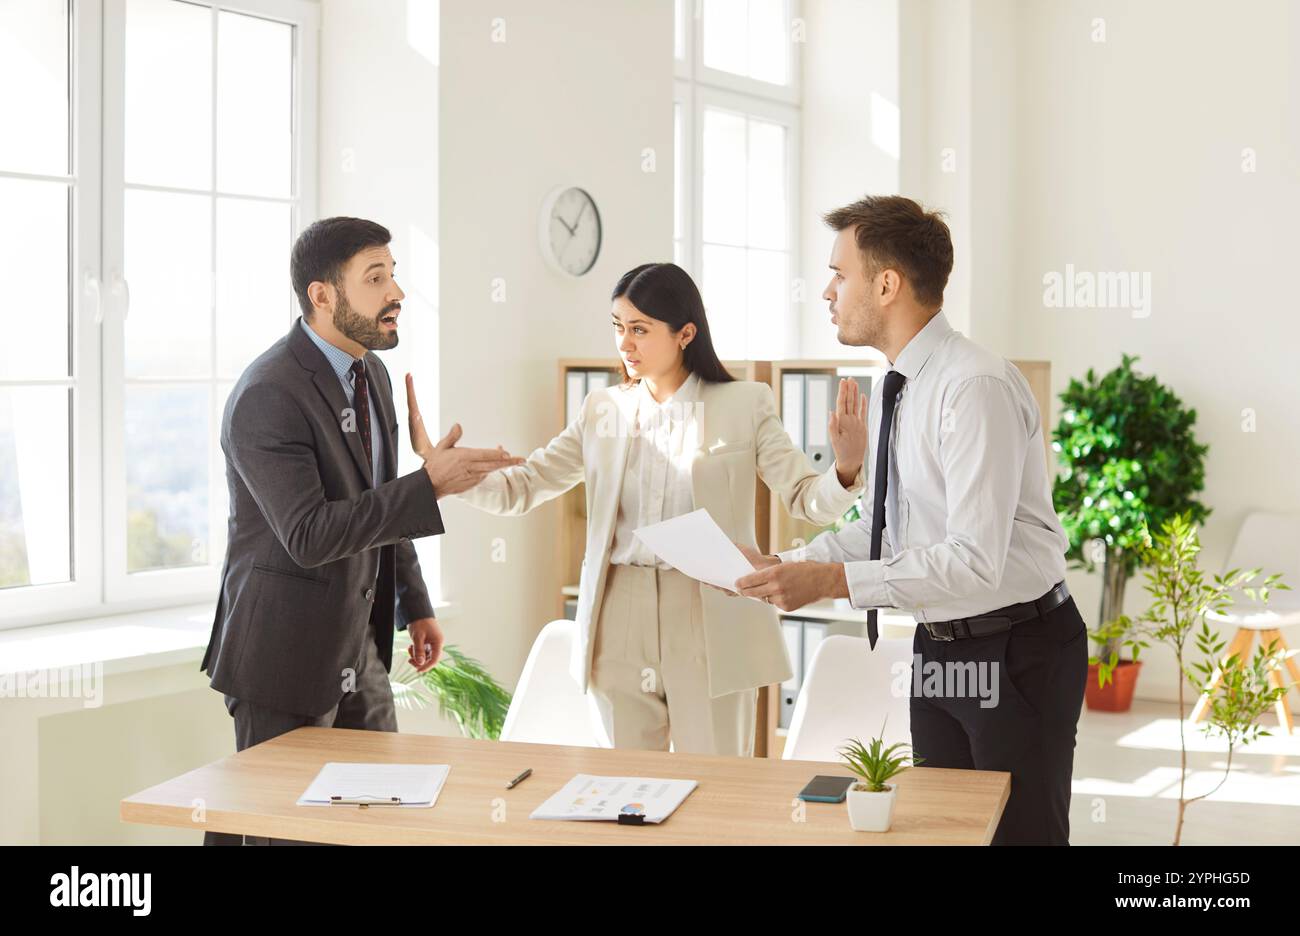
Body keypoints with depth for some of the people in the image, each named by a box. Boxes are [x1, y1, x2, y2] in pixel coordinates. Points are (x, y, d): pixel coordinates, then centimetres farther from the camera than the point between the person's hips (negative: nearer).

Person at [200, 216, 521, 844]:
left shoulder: (370, 374, 7)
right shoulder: (268, 397, -21)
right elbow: (308, 536, -28)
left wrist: (415, 605, 17)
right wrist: (430, 484, -30)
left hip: (359, 647, 8)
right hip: (286, 650, -8)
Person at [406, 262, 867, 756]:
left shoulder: (744, 405, -1)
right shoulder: (603, 410, 7)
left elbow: (805, 498, -5)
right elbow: (518, 489, 5)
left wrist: (846, 470, -27)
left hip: (710, 626, -3)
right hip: (621, 626, 3)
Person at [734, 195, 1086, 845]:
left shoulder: (977, 388, -23)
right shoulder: (892, 388, 5)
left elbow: (974, 563, -29)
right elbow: (879, 526, 14)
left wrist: (830, 581, -30)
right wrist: (787, 564, 0)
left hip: (1016, 653, -9)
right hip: (938, 648, 9)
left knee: (1020, 833, 4)